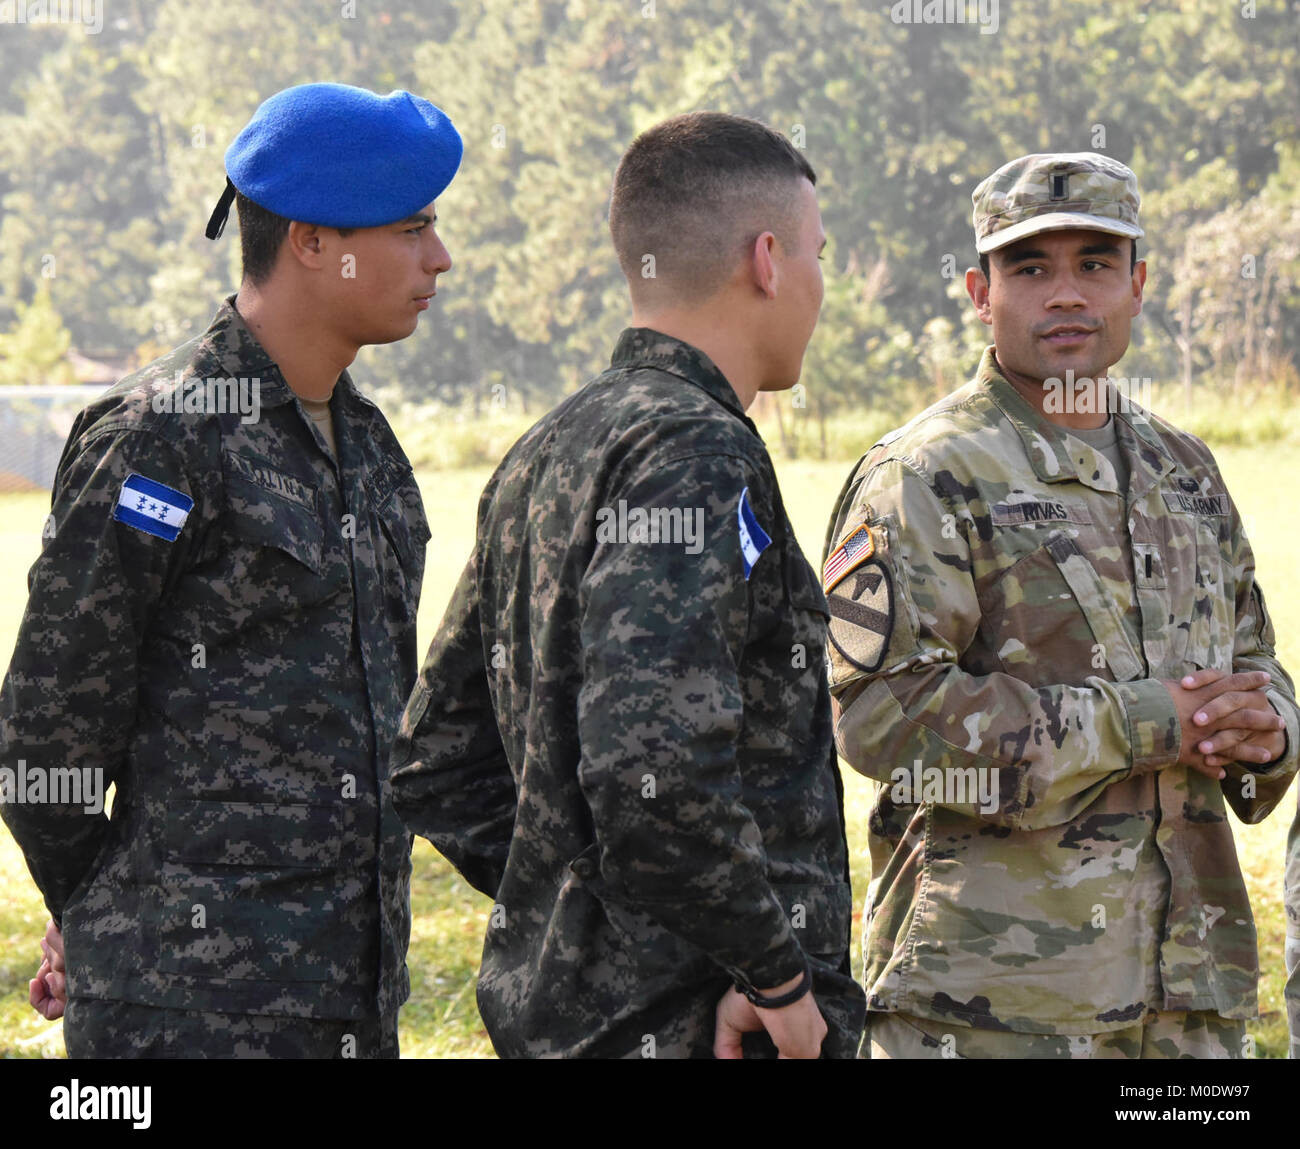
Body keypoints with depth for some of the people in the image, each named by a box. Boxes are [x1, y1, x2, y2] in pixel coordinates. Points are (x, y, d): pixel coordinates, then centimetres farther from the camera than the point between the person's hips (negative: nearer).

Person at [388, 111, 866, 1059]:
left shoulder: (542, 457, 13)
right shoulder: (694, 455, -16)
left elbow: (437, 766, 18)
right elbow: (653, 773, -28)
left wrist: (569, 923, 15)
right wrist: (778, 977, -17)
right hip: (686, 1024, -9)